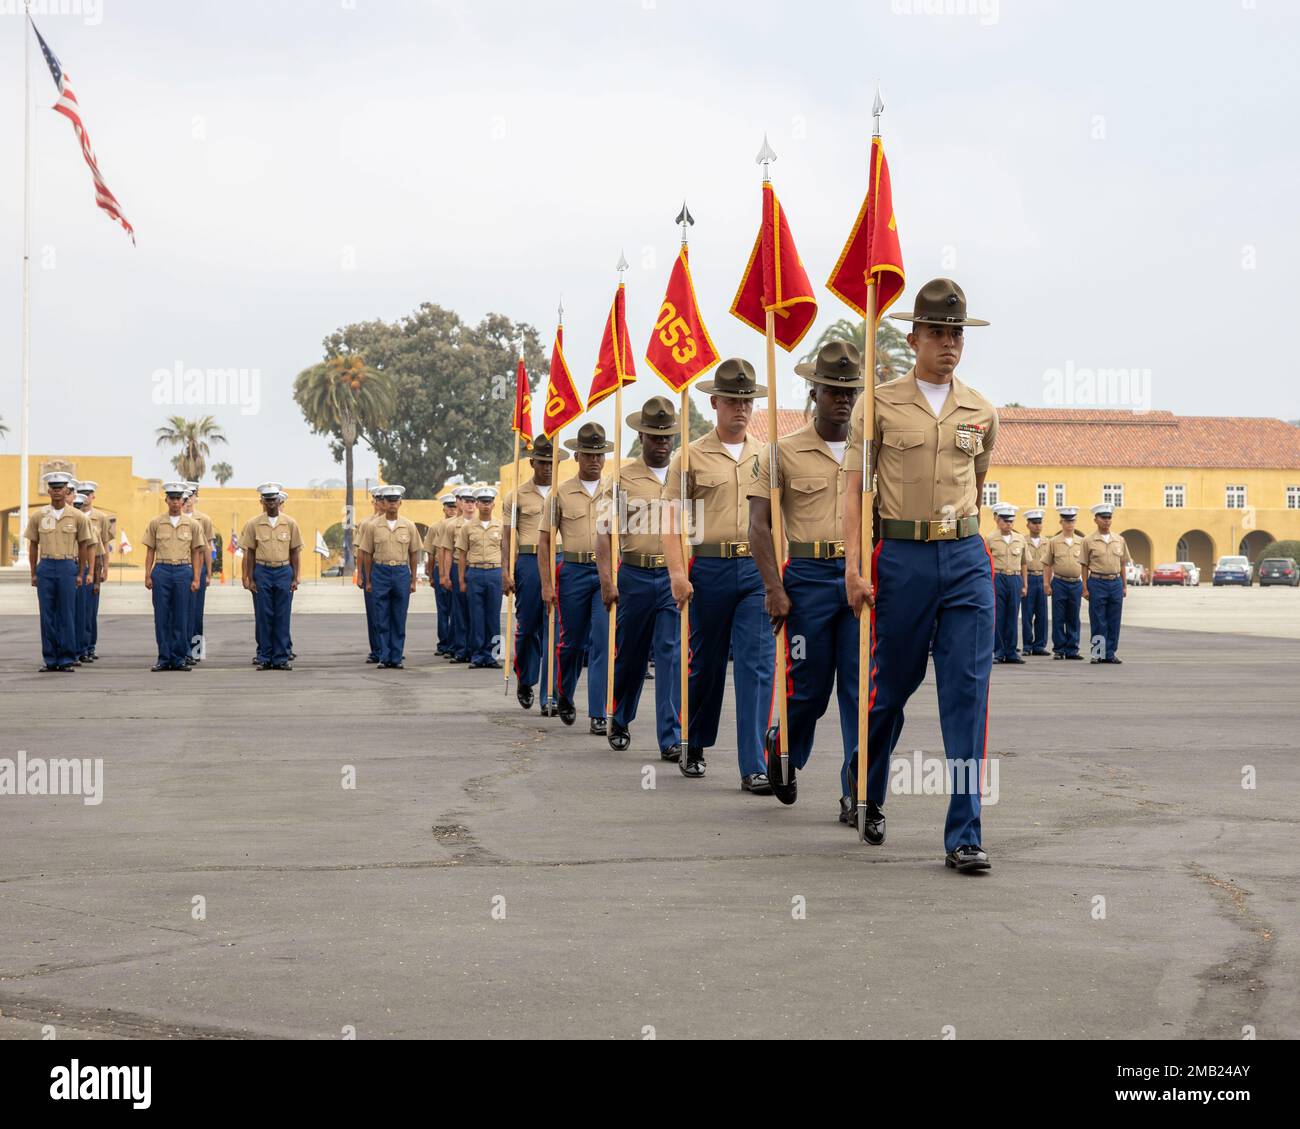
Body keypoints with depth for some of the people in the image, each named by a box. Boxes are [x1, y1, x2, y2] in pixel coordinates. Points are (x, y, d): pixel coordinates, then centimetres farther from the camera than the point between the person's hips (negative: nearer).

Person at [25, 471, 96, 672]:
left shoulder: (78, 517, 1)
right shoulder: (38, 516, 6)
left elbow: (83, 546, 6)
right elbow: (34, 546, 10)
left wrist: (80, 574, 3)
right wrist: (33, 574, 7)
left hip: (68, 567, -2)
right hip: (45, 567, 2)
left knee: (67, 615, -1)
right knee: (47, 616, 3)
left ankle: (67, 659, 5)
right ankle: (50, 660, 9)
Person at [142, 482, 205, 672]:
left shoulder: (192, 524, 5)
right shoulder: (155, 523, 5)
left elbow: (196, 553, 7)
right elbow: (150, 551, 7)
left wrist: (196, 578, 1)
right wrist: (147, 576, 0)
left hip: (183, 571, 0)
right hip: (161, 571, 0)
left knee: (181, 618, 2)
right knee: (161, 617, 1)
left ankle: (179, 658, 9)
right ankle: (164, 658, 8)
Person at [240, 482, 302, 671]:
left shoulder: (290, 523, 3)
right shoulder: (253, 524, 2)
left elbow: (295, 552, 5)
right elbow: (249, 553, 4)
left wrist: (295, 578, 0)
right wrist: (250, 579, -1)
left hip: (284, 572, 0)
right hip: (262, 572, 0)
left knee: (282, 617, 1)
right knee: (264, 617, 2)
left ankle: (281, 658, 7)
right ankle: (265, 658, 9)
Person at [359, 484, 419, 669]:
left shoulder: (409, 526, 3)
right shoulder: (372, 526, 1)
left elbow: (413, 554, 8)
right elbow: (367, 554, 5)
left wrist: (413, 580, 6)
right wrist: (368, 581, 3)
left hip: (402, 572, 0)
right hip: (380, 572, 0)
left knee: (399, 619, 4)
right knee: (381, 619, 1)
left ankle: (397, 658, 9)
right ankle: (384, 657, 7)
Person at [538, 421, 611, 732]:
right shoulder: (561, 493, 3)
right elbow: (544, 541, 4)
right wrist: (546, 584, -3)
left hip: (608, 573, 0)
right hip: (573, 572, 0)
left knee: (602, 642, -8)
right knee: (570, 641, 8)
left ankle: (598, 715, -5)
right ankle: (563, 697, 34)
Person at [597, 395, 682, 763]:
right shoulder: (622, 480, 2)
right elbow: (604, 533, -2)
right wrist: (607, 580, -11)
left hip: (676, 577, 1)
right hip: (634, 576, -1)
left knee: (672, 656, -6)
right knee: (629, 654, 10)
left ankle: (672, 740, -6)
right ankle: (619, 720, 35)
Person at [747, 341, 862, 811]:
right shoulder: (784, 452, 1)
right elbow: (759, 525, -2)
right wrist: (773, 589, -11)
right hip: (808, 577, -2)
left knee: (861, 686, -5)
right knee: (808, 684, 3)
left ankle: (858, 791, 0)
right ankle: (781, 754, 33)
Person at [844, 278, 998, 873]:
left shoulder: (981, 412, 10)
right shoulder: (880, 405, 1)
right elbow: (855, 489, -1)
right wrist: (855, 566, -9)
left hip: (966, 558, 2)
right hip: (901, 558, -2)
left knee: (968, 691, -6)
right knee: (892, 687, 8)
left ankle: (964, 837, -4)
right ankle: (869, 798, 34)